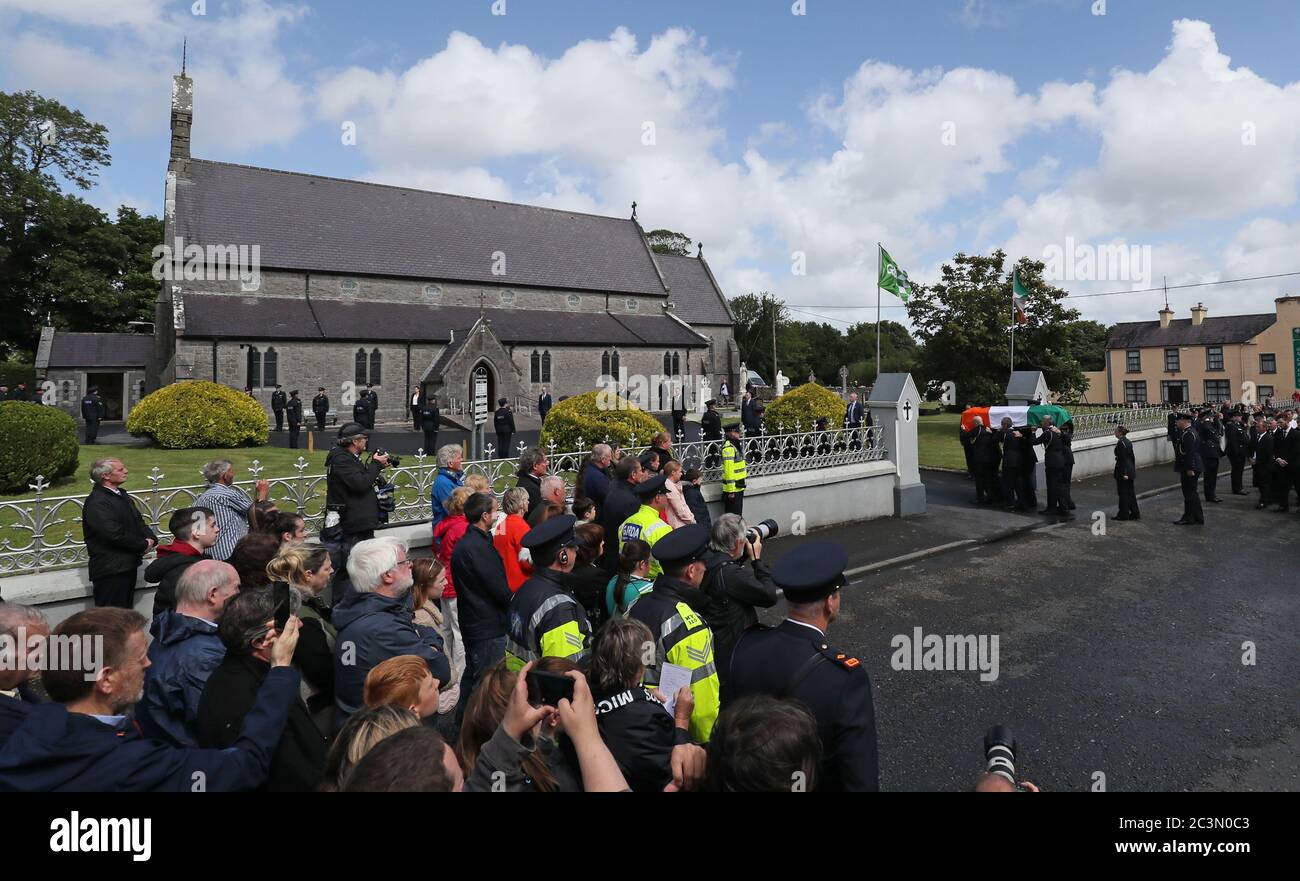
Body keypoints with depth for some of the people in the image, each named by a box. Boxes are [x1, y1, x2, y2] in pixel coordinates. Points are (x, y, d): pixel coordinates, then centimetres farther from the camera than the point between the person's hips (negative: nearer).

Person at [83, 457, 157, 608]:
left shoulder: (122, 495, 14)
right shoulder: (96, 503, -17)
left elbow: (138, 521, 18)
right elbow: (115, 534, -24)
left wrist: (151, 539, -2)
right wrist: (144, 545, -13)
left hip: (128, 566, 9)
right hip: (110, 569, -9)